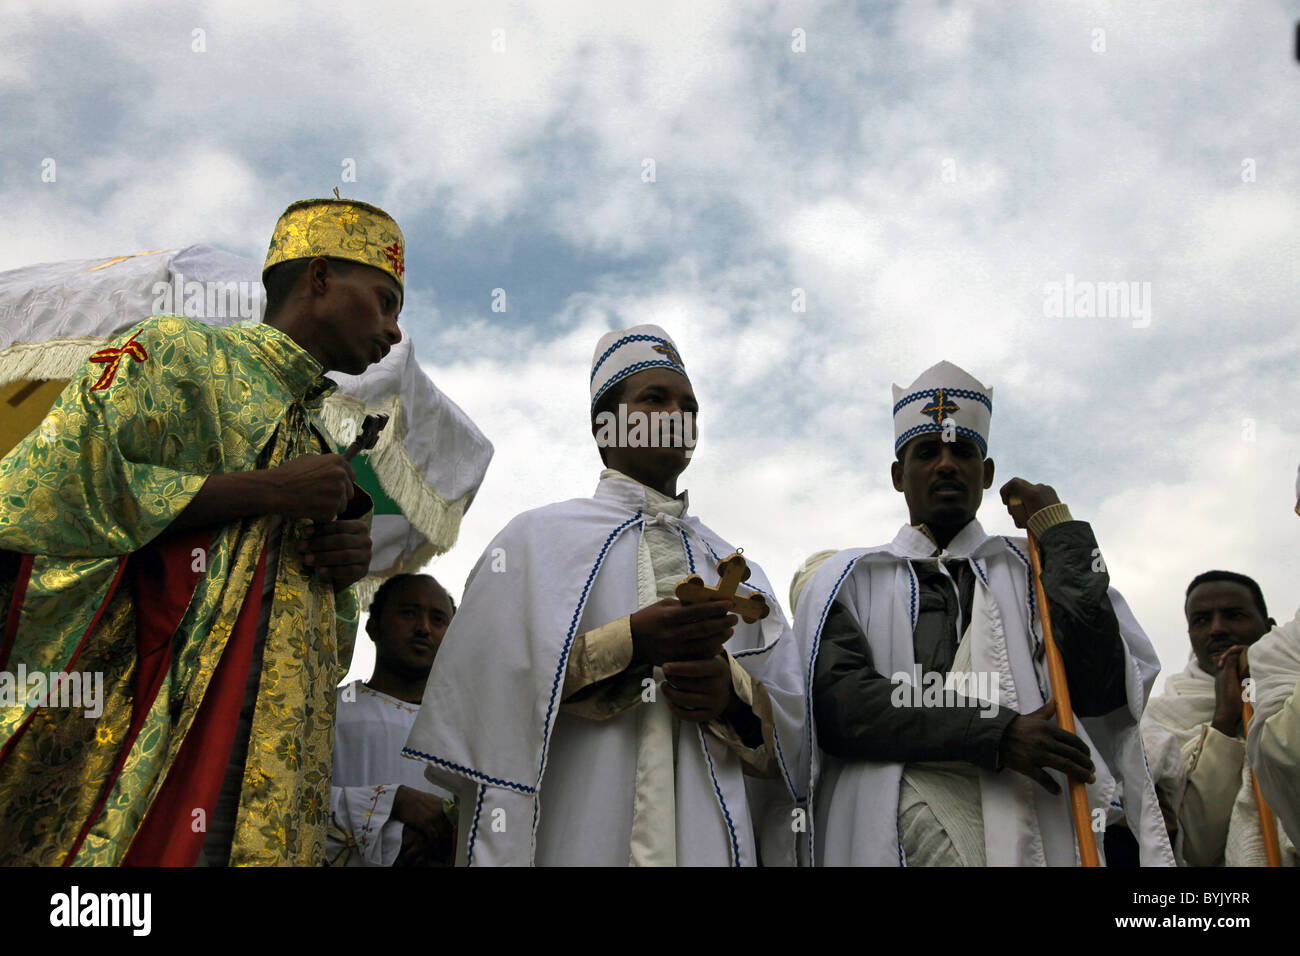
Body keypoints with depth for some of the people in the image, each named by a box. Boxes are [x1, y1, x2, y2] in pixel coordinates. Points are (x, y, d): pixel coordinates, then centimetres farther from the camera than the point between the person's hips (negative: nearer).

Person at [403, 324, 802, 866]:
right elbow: (488, 683, -8)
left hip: (713, 839, 4)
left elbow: (785, 736, 11)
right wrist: (629, 644, -16)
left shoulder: (737, 572, 15)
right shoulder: (540, 538, 4)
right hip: (578, 836, -3)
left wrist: (730, 692, -10)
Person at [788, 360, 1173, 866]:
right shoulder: (849, 578, 13)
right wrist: (996, 734, -13)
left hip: (1019, 834, 1)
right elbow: (836, 702, -4)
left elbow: (1101, 690, 1)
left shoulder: (1029, 569, 17)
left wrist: (1061, 530, 7)